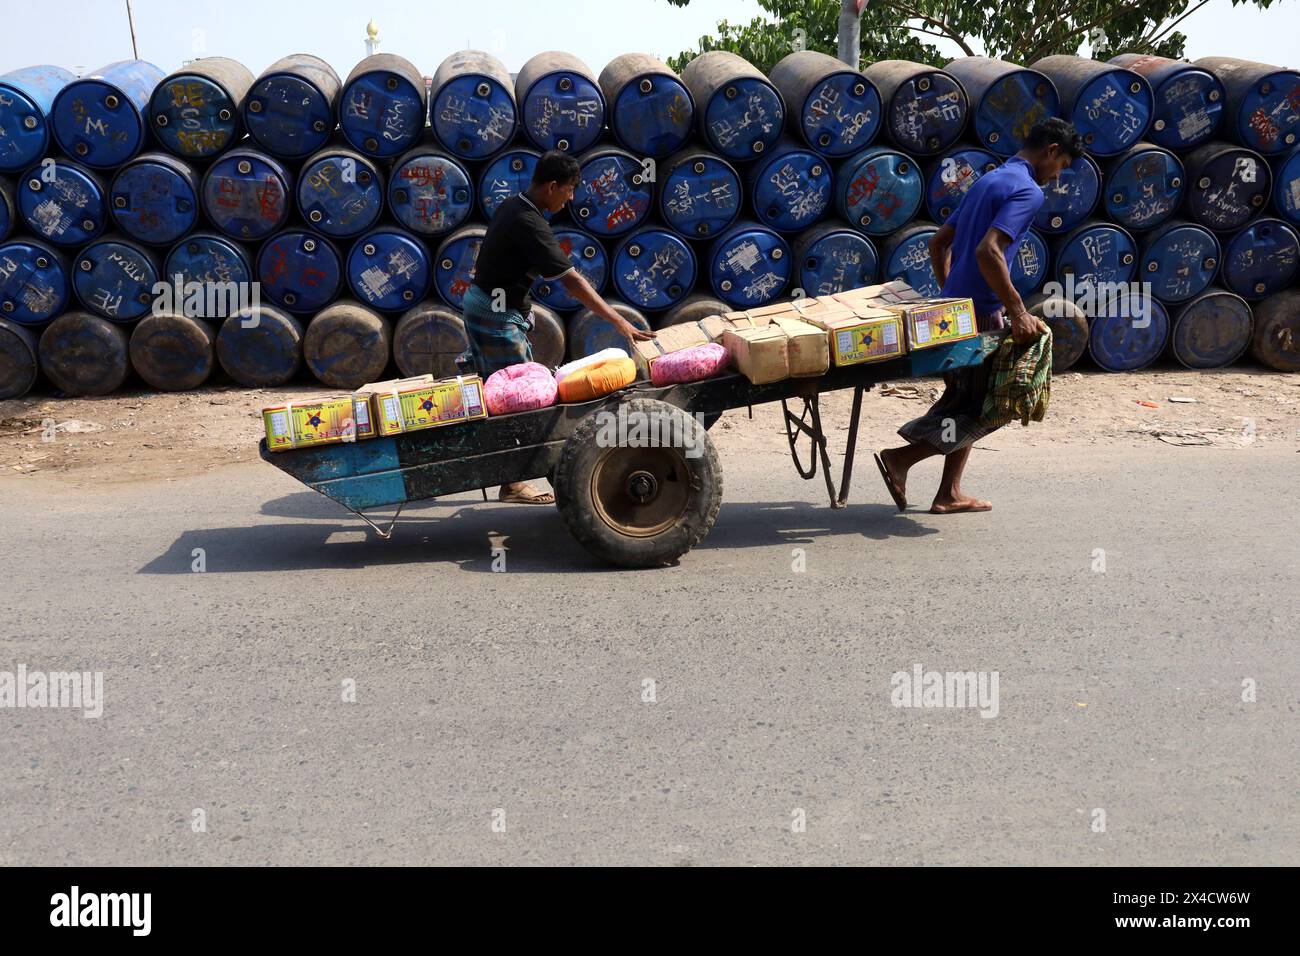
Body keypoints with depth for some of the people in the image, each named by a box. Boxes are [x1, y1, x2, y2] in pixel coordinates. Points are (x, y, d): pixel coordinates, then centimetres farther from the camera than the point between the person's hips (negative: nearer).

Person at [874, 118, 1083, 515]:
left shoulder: (987, 181, 17)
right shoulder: (1028, 191, -12)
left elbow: (938, 243, 20)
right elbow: (988, 251, -27)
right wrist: (1017, 312, -24)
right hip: (980, 314, -10)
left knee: (967, 404, 15)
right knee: (985, 410, -1)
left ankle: (949, 494, 17)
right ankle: (901, 458, -5)